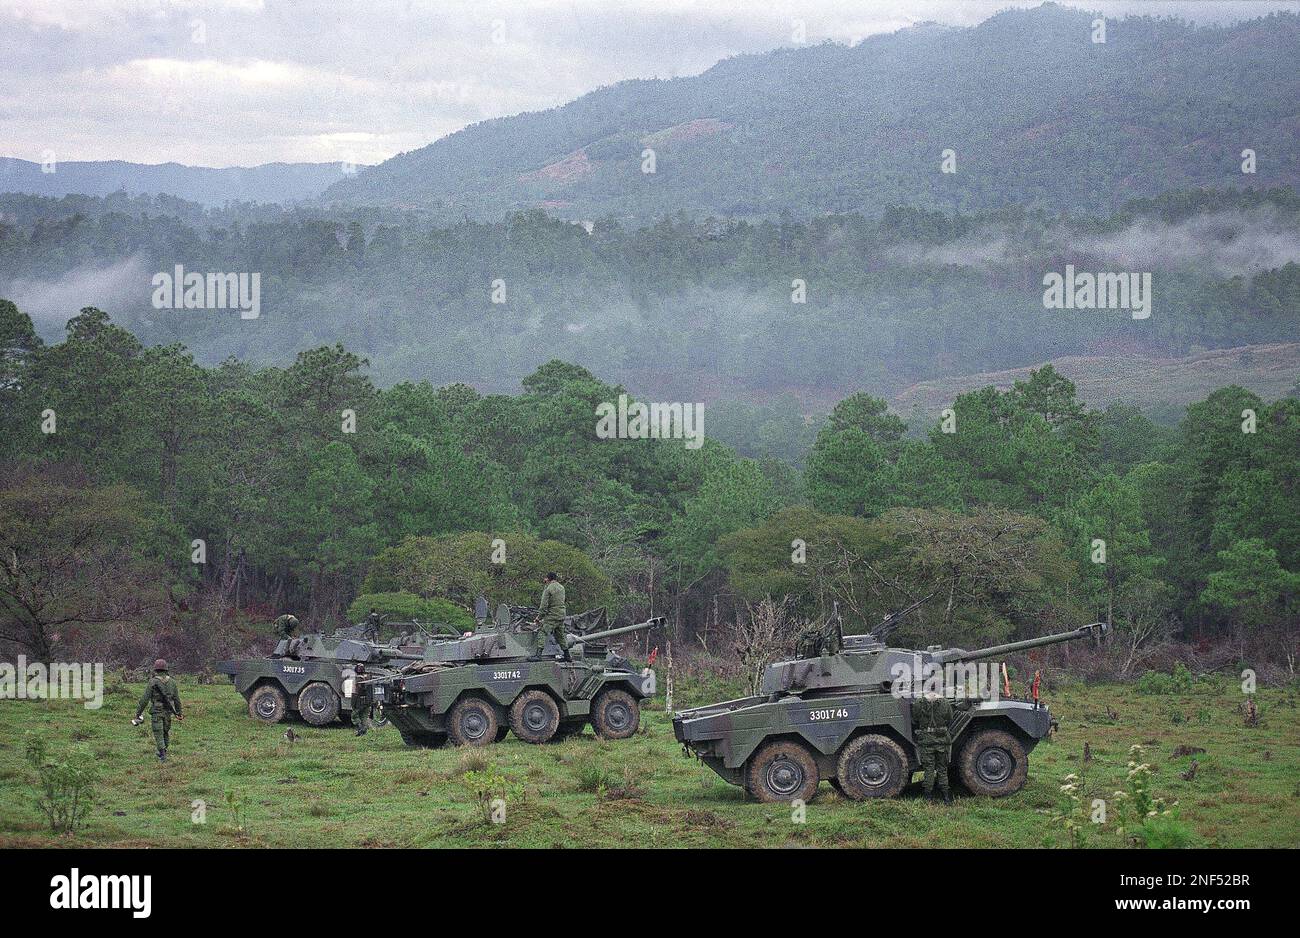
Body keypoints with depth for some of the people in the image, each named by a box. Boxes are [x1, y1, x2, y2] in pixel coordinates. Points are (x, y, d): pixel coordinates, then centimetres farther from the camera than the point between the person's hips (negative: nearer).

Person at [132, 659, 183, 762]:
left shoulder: (153, 682, -11)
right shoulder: (171, 682, 2)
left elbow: (145, 699, -12)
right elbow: (177, 699, 5)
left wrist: (138, 713, -6)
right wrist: (179, 713, 15)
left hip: (156, 711, -4)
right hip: (168, 711, 4)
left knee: (158, 734, 1)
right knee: (166, 732, 19)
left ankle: (162, 756, -5)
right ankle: (163, 752, 33)